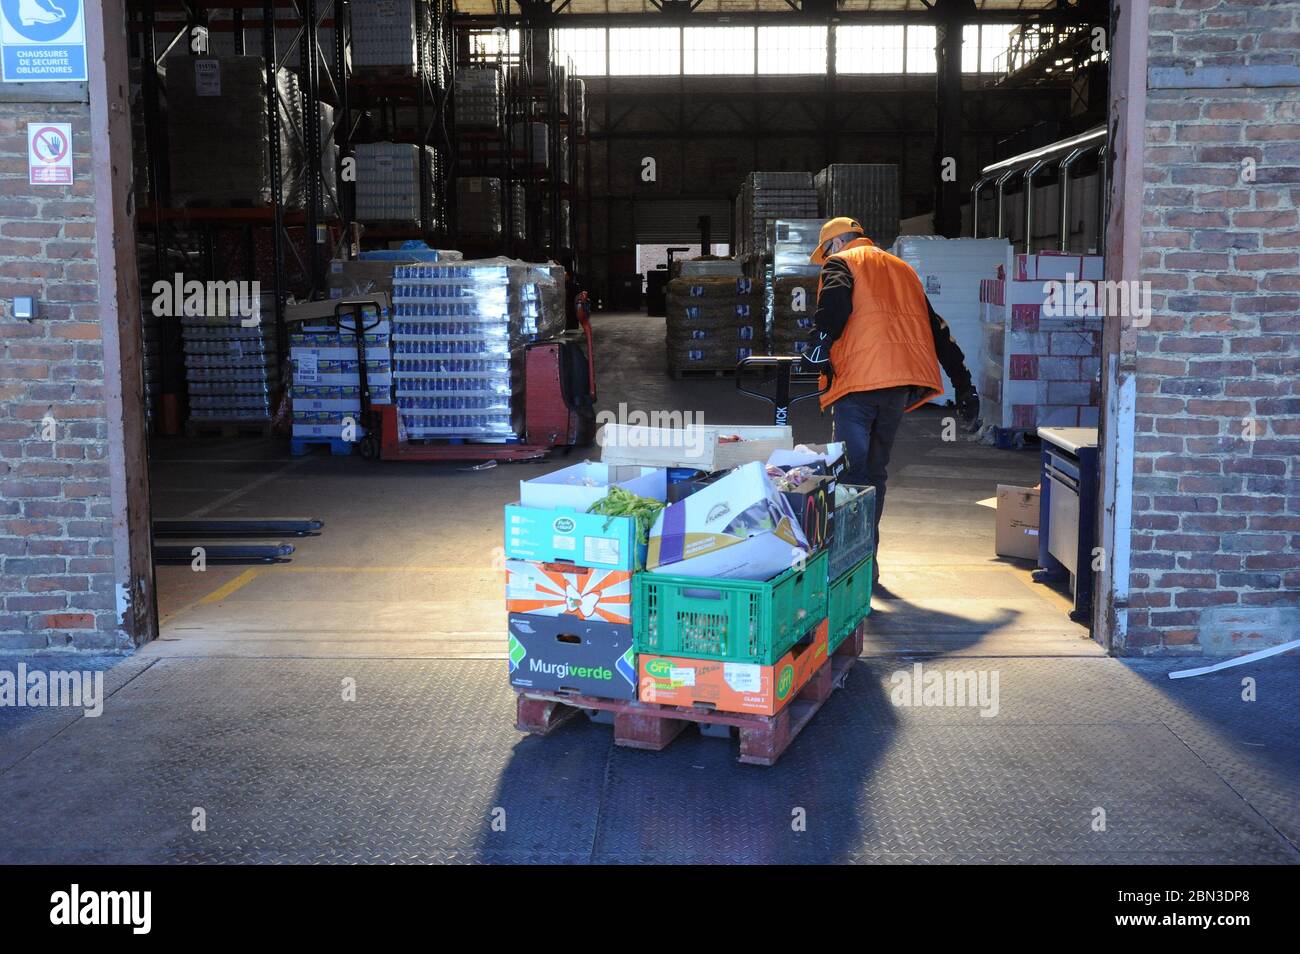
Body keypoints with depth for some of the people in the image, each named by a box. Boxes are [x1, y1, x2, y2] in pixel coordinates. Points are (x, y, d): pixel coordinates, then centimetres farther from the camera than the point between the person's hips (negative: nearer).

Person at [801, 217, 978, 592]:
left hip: (859, 379, -6)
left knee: (852, 473, -6)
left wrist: (821, 344, -14)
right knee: (876, 472, 15)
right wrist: (963, 385, 25)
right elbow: (937, 330, 25)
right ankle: (866, 565, 19)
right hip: (902, 381, 6)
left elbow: (835, 301, -16)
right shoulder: (902, 269, 28)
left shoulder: (840, 263, 9)